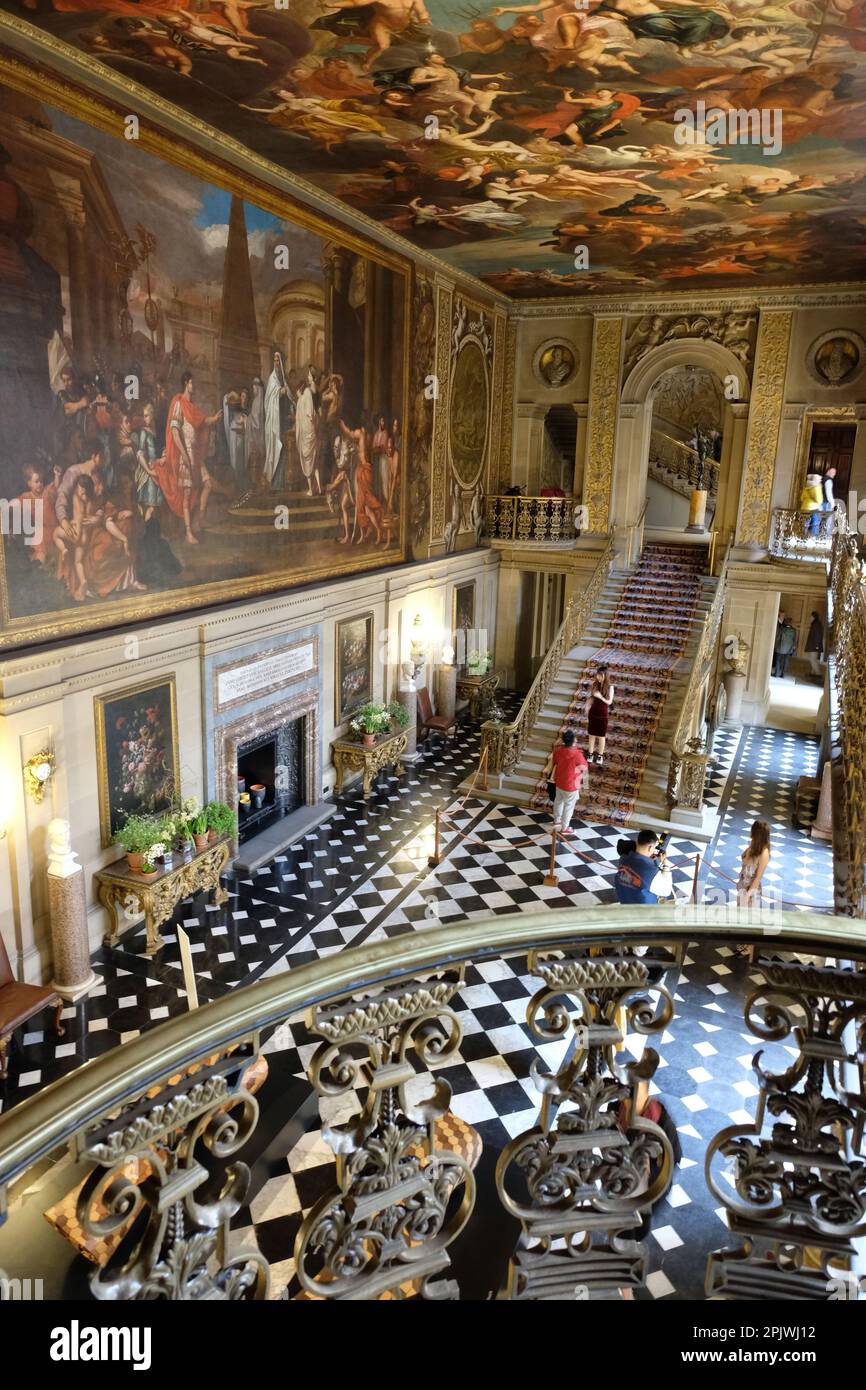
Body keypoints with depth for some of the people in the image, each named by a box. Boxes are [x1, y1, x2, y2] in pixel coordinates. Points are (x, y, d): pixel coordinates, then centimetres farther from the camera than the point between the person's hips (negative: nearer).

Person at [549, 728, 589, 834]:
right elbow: (584, 768, -16)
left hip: (559, 782, 6)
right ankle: (564, 828, 27)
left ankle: (556, 820, 48)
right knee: (569, 806, 13)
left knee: (558, 800, 28)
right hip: (571, 785, -6)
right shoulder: (577, 754, -32)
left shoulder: (558, 749, -14)